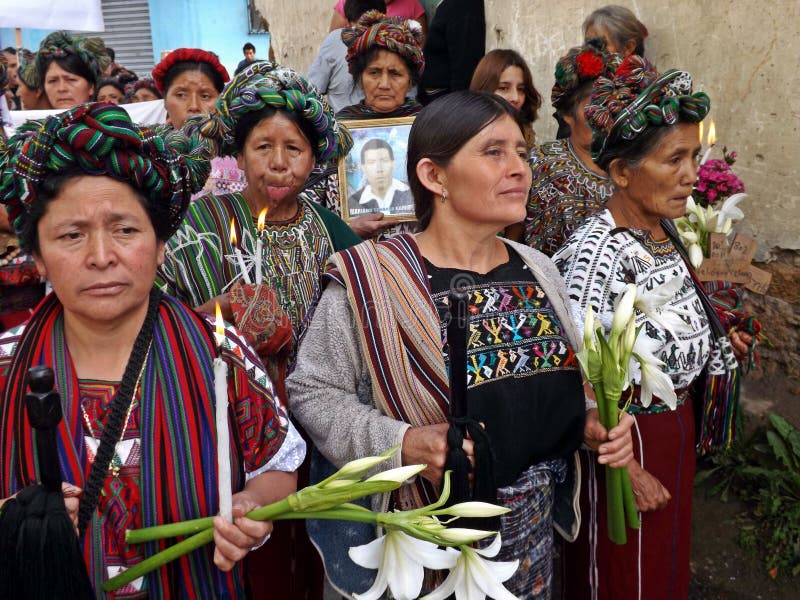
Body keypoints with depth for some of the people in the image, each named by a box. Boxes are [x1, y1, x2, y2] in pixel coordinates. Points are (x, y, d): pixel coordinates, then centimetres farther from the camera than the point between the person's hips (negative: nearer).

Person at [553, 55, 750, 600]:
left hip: (677, 427, 8)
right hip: (626, 437, -8)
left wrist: (713, 339, 7)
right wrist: (627, 470, -21)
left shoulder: (664, 229, 0)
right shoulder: (598, 250, -27)